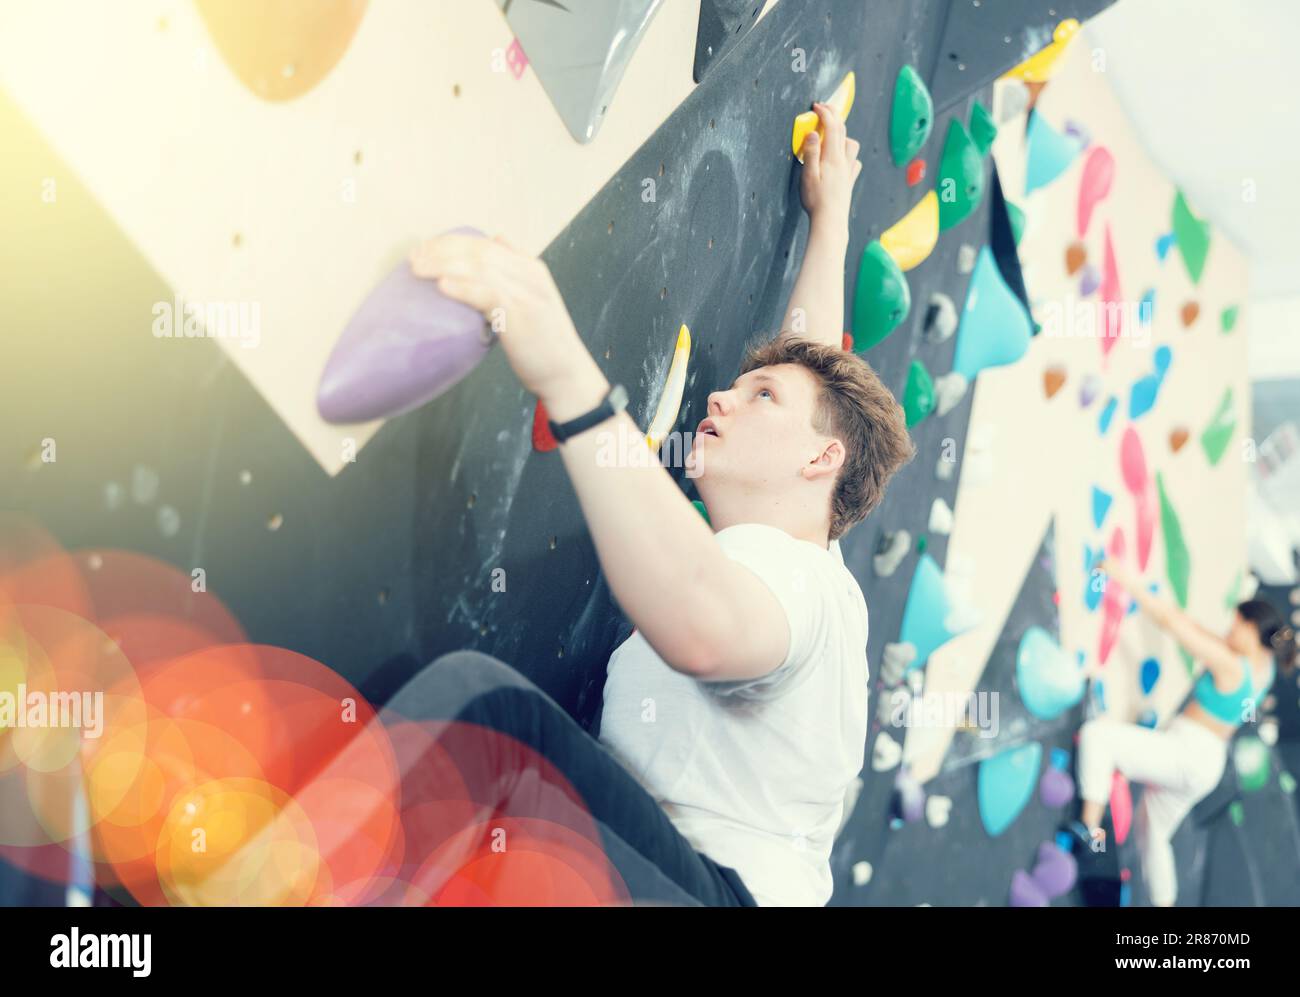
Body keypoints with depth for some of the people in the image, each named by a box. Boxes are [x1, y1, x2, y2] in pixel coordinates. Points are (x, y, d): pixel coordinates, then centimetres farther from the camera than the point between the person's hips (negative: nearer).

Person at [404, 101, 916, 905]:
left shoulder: (780, 569, -8)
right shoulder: (808, 559, 20)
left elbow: (701, 629, -36)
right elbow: (813, 357, 34)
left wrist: (568, 378, -41)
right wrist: (831, 214, 47)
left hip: (714, 886, -10)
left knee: (480, 691, -28)